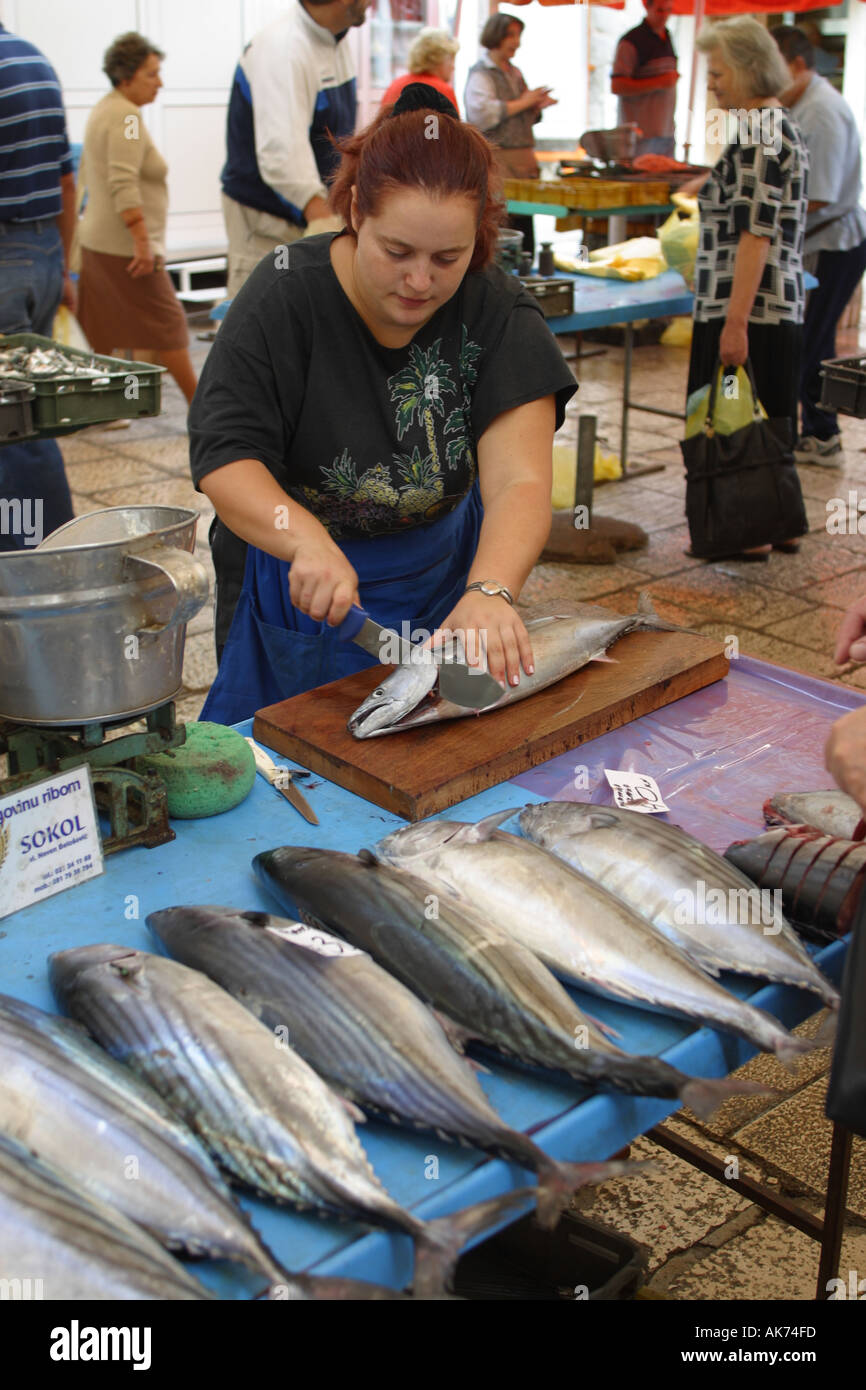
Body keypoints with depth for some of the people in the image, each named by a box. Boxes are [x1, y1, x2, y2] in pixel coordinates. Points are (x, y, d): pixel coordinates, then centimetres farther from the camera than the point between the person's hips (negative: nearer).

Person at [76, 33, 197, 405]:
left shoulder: (103, 110, 17)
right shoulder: (127, 117, -15)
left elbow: (87, 175, 25)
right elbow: (124, 185, -25)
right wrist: (143, 242, -28)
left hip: (96, 240, 10)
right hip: (123, 247, -10)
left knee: (107, 333, 11)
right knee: (166, 322, -2)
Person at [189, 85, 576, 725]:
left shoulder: (500, 313, -16)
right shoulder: (284, 296, -19)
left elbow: (520, 483, -26)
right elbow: (225, 456, -24)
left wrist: (488, 592, -45)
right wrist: (307, 539, -43)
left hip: (445, 582, 2)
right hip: (295, 588, -1)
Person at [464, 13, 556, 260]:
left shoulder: (515, 73, 21)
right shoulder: (481, 74, -4)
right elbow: (481, 114, -20)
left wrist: (538, 106, 8)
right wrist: (523, 102, -14)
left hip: (523, 159, 8)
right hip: (496, 159, -8)